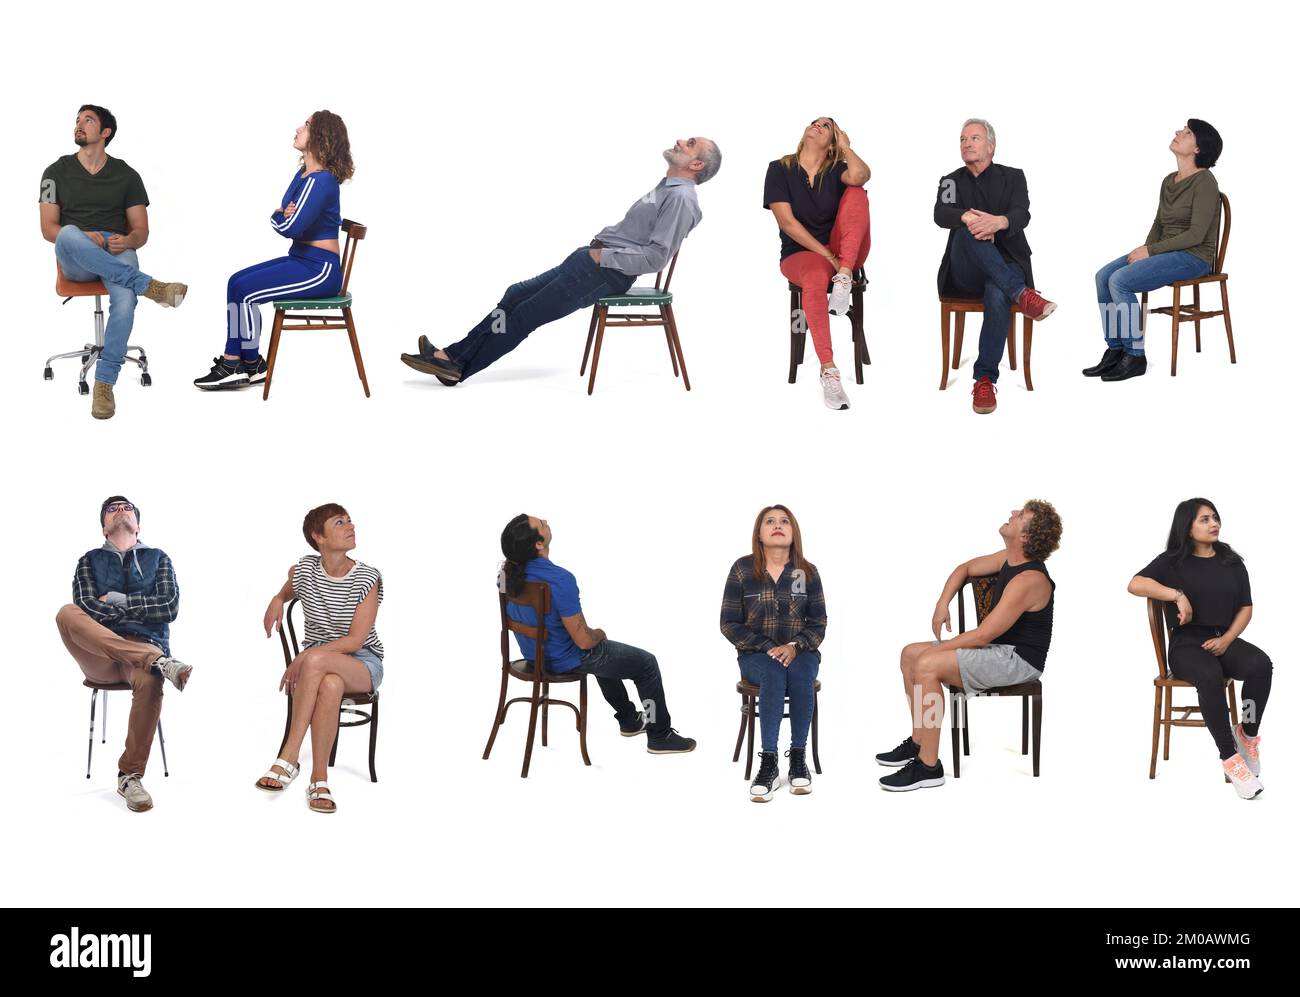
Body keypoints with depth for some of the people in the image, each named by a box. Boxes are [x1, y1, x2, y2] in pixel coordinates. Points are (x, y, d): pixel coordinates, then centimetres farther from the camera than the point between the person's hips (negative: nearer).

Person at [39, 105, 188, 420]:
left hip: (117, 252, 0)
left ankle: (104, 385, -29)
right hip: (75, 259, 0)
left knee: (125, 299, -36)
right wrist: (82, 238, -17)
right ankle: (150, 286, -35)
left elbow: (141, 231, 9)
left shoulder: (126, 175, 11)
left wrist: (127, 241, -17)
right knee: (69, 236, -39)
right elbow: (48, 229, 4)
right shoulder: (57, 172, 11)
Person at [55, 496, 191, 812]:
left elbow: (169, 607, 3)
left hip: (146, 645, -1)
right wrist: (139, 609, -3)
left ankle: (130, 777, -30)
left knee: (150, 681, -39)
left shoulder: (158, 559, 20)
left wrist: (118, 601, 0)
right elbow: (88, 608, 1)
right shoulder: (90, 561, 20)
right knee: (67, 613, -32)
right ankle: (159, 662, -44)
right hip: (100, 656, 1)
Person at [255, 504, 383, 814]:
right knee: (330, 685, -39)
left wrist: (304, 658, -22)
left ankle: (288, 758, -36)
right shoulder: (303, 571, 0)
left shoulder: (368, 579, -10)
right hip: (317, 663, 2)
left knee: (316, 660, -39)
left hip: (363, 663, -2)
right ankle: (319, 780, -37)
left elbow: (356, 639, -15)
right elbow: (285, 593, 26)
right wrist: (276, 602, 1)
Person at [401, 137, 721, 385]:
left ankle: (458, 367, -1)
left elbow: (656, 257, -24)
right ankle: (453, 355, 1)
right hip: (592, 258, 10)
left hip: (607, 274, -10)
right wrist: (595, 249, 14)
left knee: (526, 313, -7)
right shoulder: (666, 189, 18)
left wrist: (603, 257, -18)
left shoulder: (681, 198, -15)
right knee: (516, 295, 4)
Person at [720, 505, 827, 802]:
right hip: (756, 655, -1)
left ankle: (798, 758, -27)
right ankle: (768, 764, -39)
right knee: (773, 670, -36)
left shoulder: (807, 572, 1)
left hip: (800, 653, 1)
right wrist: (768, 647, -15)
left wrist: (794, 646, -19)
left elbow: (818, 624, 1)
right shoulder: (742, 569, -3)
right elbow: (730, 624, -3)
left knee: (800, 672, -35)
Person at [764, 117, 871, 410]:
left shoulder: (836, 171, 5)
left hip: (844, 254, 3)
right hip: (800, 254, -2)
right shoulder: (780, 169, 2)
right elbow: (787, 222, -9)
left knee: (856, 192, -20)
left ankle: (843, 279, -30)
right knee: (816, 277, -40)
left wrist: (845, 145, -2)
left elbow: (860, 175, -21)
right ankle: (828, 371, -40)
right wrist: (826, 255, -17)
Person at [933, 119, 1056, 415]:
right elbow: (940, 215, -10)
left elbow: (1022, 215, -11)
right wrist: (968, 217, -34)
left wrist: (999, 222, -36)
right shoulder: (952, 181, 12)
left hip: (1005, 266, -1)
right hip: (966, 274, 1)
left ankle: (985, 379, -33)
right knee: (968, 230, -32)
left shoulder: (1013, 177, 10)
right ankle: (1020, 294, -41)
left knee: (998, 295, -37)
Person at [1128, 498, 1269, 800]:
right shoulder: (1172, 561, 6)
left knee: (1260, 665, -32)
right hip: (1187, 644, -3)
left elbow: (1246, 608, 12)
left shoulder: (1232, 562, 15)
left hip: (1225, 639, 3)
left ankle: (1248, 734, -12)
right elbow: (1135, 584, -9)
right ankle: (1230, 758, -32)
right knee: (1209, 677, -38)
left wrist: (1227, 640, -6)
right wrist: (1178, 595, -19)